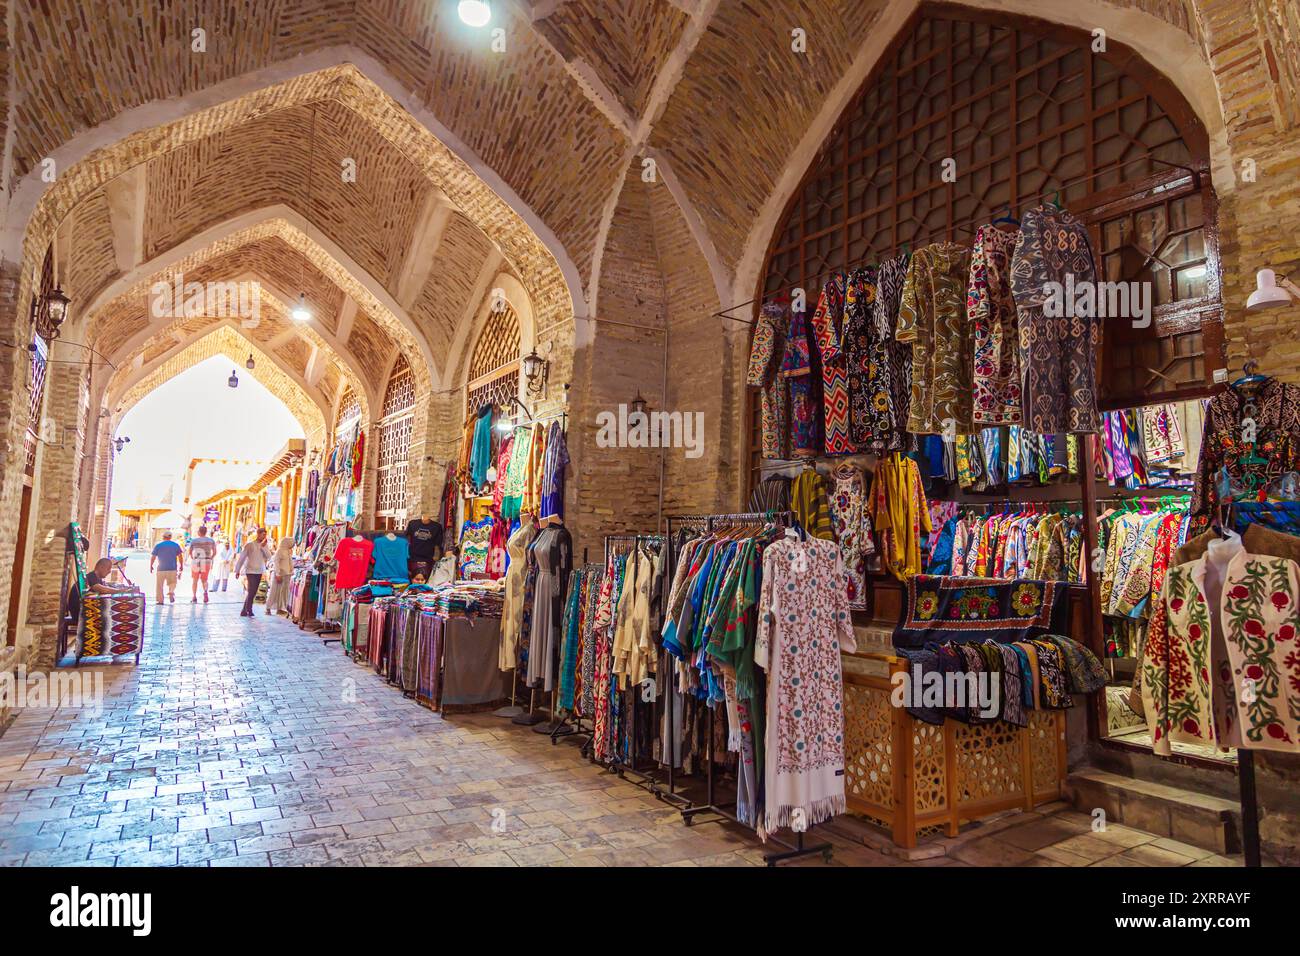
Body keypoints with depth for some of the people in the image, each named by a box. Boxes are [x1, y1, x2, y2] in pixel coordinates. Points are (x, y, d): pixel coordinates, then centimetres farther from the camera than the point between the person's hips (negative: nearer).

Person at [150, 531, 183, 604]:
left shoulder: (158, 545, 1)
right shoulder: (176, 545, 4)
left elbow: (152, 557, 2)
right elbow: (180, 556, 4)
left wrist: (151, 566, 14)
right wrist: (181, 566, 14)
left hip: (161, 569, -1)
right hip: (173, 568, 1)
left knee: (159, 585, 10)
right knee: (172, 583, 17)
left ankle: (160, 600, 10)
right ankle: (171, 592, -9)